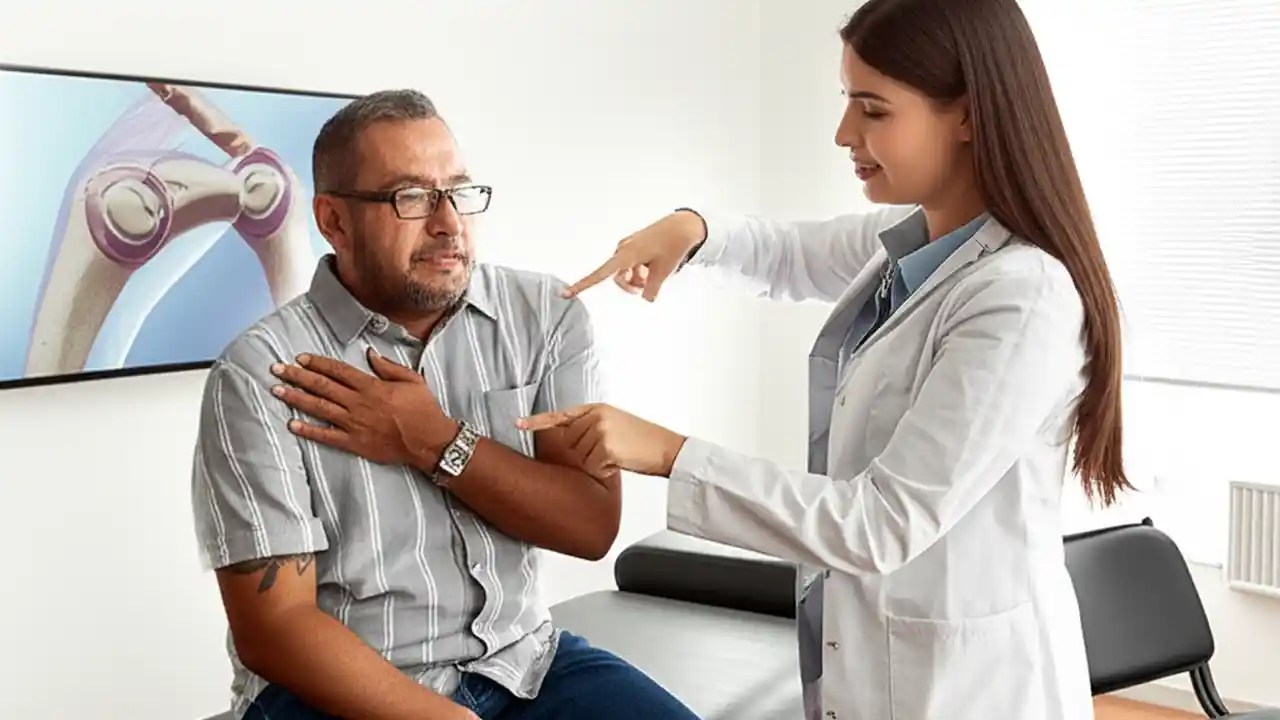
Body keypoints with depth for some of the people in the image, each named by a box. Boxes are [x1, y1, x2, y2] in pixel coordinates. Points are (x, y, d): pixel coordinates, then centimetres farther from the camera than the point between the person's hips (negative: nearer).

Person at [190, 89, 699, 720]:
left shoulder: (546, 315, 0)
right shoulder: (261, 376, -11)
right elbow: (272, 625, -13)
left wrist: (436, 443, -16)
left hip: (521, 660, 4)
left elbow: (592, 524, -5)